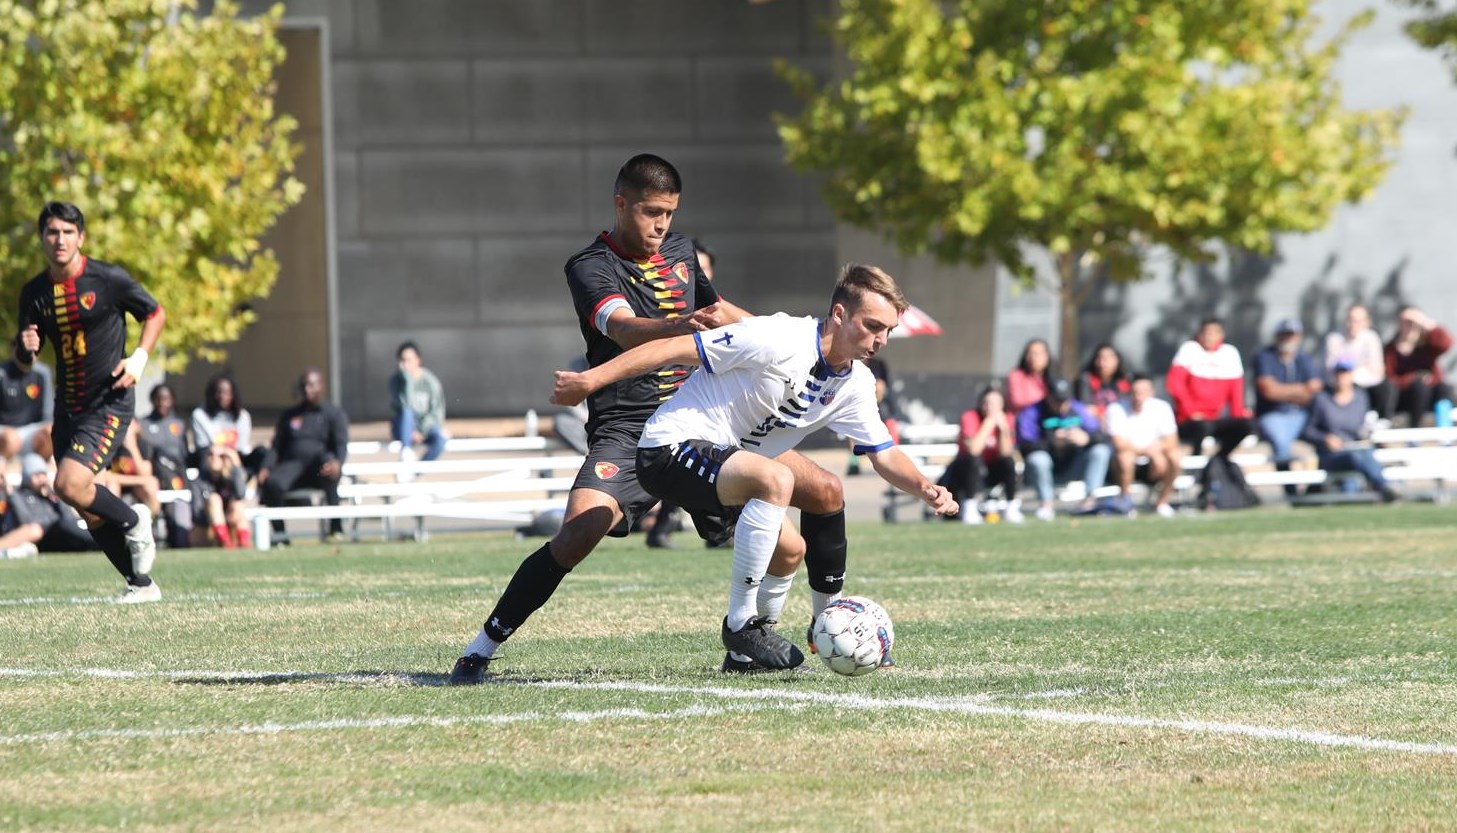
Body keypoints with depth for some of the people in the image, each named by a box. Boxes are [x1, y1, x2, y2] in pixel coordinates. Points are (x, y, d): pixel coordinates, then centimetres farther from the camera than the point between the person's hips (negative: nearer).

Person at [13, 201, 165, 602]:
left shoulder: (109, 279, -9)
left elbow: (155, 314, 4)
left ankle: (135, 522, 6)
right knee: (88, 506, 7)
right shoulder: (34, 292, 3)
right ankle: (141, 583, 20)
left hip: (110, 403, -6)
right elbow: (23, 360, 10)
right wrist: (26, 347, -13)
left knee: (70, 484, -22)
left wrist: (139, 358, -9)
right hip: (68, 406, 6)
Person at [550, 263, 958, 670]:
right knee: (776, 479, -30)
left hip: (721, 461, 9)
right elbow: (674, 348, -20)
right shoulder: (780, 340, -23)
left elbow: (884, 455, 9)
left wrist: (924, 488, -12)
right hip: (672, 446, -9)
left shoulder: (855, 385, 2)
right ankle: (741, 623, -22)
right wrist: (589, 380, -19)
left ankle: (745, 651, 26)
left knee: (790, 549, 7)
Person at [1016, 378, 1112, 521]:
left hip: (1073, 465, 3)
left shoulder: (1079, 411, -2)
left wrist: (1086, 438, -32)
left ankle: (1090, 498, -18)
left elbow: (1103, 437, -8)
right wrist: (1052, 442, -41)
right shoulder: (1031, 414, -13)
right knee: (1037, 458, -35)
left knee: (1101, 450, -16)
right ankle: (1045, 503, -18)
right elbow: (1024, 445, -26)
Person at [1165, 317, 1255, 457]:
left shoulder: (1230, 352, 7)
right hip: (1188, 423, -5)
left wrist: (1238, 412, -8)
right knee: (1203, 427, -37)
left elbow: (1236, 387, 8)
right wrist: (1191, 411, -19)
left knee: (1247, 424, -19)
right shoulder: (1189, 349, -2)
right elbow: (1174, 382, -12)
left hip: (1216, 420, 5)